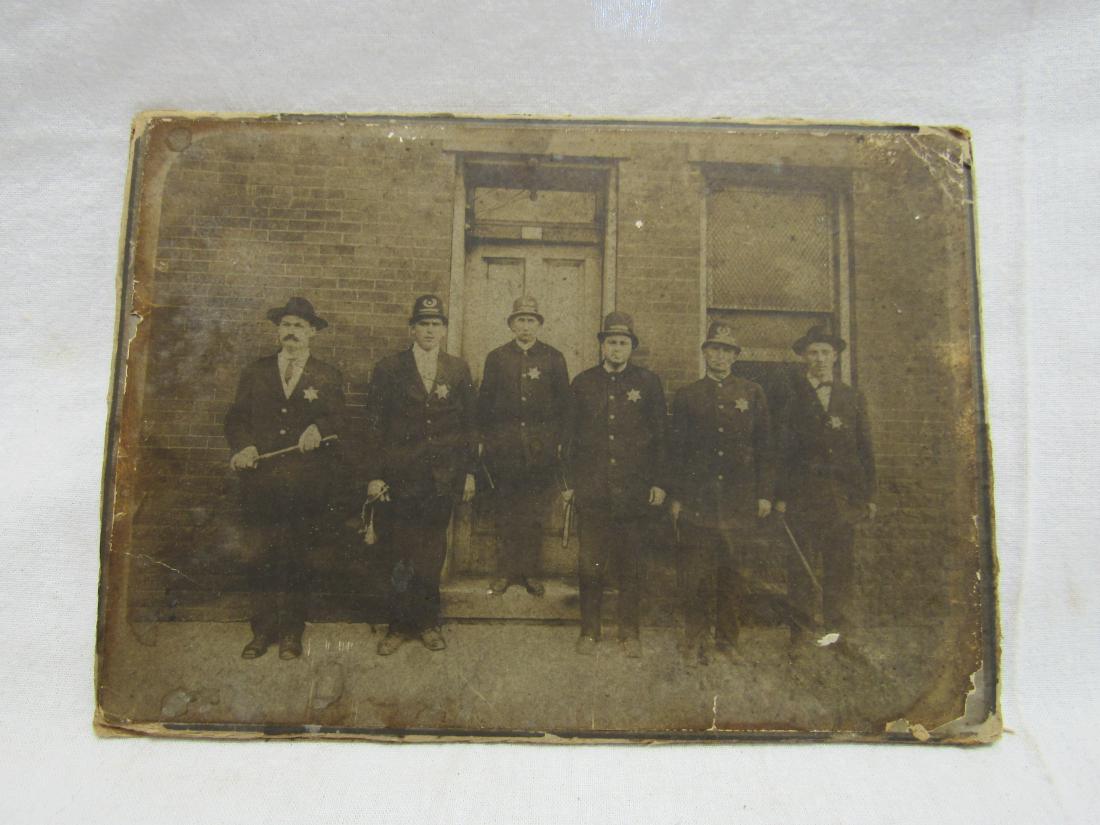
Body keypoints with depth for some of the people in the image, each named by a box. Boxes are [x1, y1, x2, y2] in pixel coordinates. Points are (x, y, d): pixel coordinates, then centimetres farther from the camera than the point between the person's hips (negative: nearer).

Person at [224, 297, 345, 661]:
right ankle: (262, 631, 16)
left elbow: (337, 419, 0)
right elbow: (236, 418, 11)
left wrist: (318, 428, -22)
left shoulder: (327, 377, 9)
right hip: (260, 481, 2)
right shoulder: (255, 372, 15)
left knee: (298, 559, 3)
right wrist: (243, 446, -9)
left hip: (307, 484, -1)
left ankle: (292, 633, 15)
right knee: (260, 558, 3)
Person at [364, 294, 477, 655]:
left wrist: (469, 471, 6)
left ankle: (428, 622, 23)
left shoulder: (459, 370, 7)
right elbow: (374, 425, 0)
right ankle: (399, 625, 17)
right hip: (400, 477, -1)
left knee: (432, 553, 9)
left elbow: (470, 423, 9)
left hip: (442, 478, 2)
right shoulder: (388, 369, 2)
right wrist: (374, 475, -5)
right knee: (401, 554, 3)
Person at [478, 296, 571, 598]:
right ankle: (507, 571, 14)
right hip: (504, 445, 1)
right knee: (506, 513, 5)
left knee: (535, 513, 3)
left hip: (541, 447, 0)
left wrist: (559, 440, 0)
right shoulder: (496, 357, 9)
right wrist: (485, 438, 2)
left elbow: (563, 403, 7)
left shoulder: (554, 358, 7)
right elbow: (484, 401, 9)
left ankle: (529, 571, 13)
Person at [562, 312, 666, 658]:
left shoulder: (648, 382, 5)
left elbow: (660, 435, 5)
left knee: (630, 566, 7)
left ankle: (629, 633, 20)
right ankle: (589, 631, 18)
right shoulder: (583, 382, 9)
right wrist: (568, 481, 6)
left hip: (634, 492, -1)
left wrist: (658, 482, 0)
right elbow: (571, 435, 10)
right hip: (592, 492, 1)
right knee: (590, 565, 4)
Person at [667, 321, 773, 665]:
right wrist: (675, 496, 1)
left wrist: (764, 493, 3)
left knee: (732, 569, 7)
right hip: (697, 499, -1)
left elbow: (764, 446, 8)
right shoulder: (686, 396, 7)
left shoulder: (752, 393, 9)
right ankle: (695, 639, 13)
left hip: (739, 499, 1)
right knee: (697, 572, 1)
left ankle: (727, 637, 21)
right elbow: (676, 449, 6)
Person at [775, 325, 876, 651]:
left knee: (841, 564, 6)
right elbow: (782, 449, 1)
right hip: (803, 495, -2)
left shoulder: (852, 398, 12)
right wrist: (780, 495, -4)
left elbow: (865, 449, 12)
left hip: (845, 494, 2)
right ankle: (802, 630, 11)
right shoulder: (791, 396, 4)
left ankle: (839, 630, 17)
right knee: (800, 565, 1)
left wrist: (869, 495, 8)